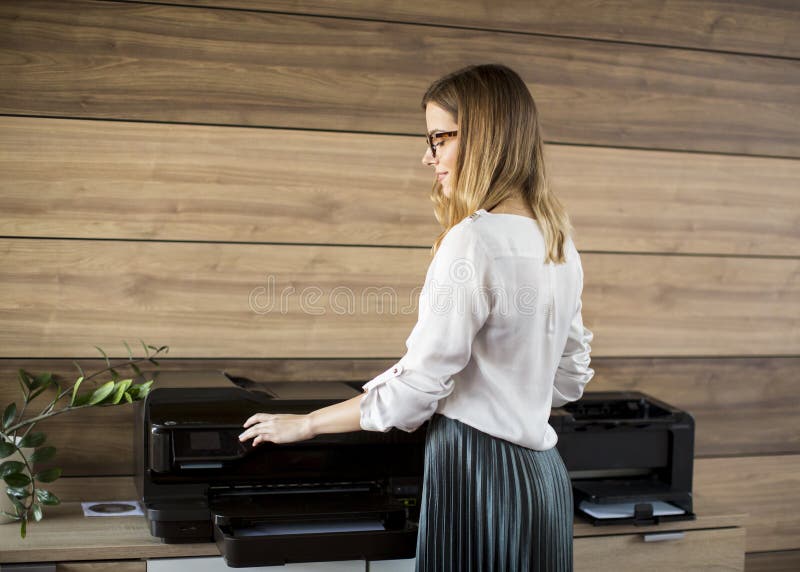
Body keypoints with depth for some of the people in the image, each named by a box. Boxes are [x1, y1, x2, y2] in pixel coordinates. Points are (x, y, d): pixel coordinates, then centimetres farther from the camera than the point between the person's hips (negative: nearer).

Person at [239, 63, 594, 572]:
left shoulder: (473, 240, -20)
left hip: (480, 476, -9)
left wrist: (305, 424, -5)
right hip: (543, 473, 9)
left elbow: (416, 386, -17)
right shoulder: (560, 243, 7)